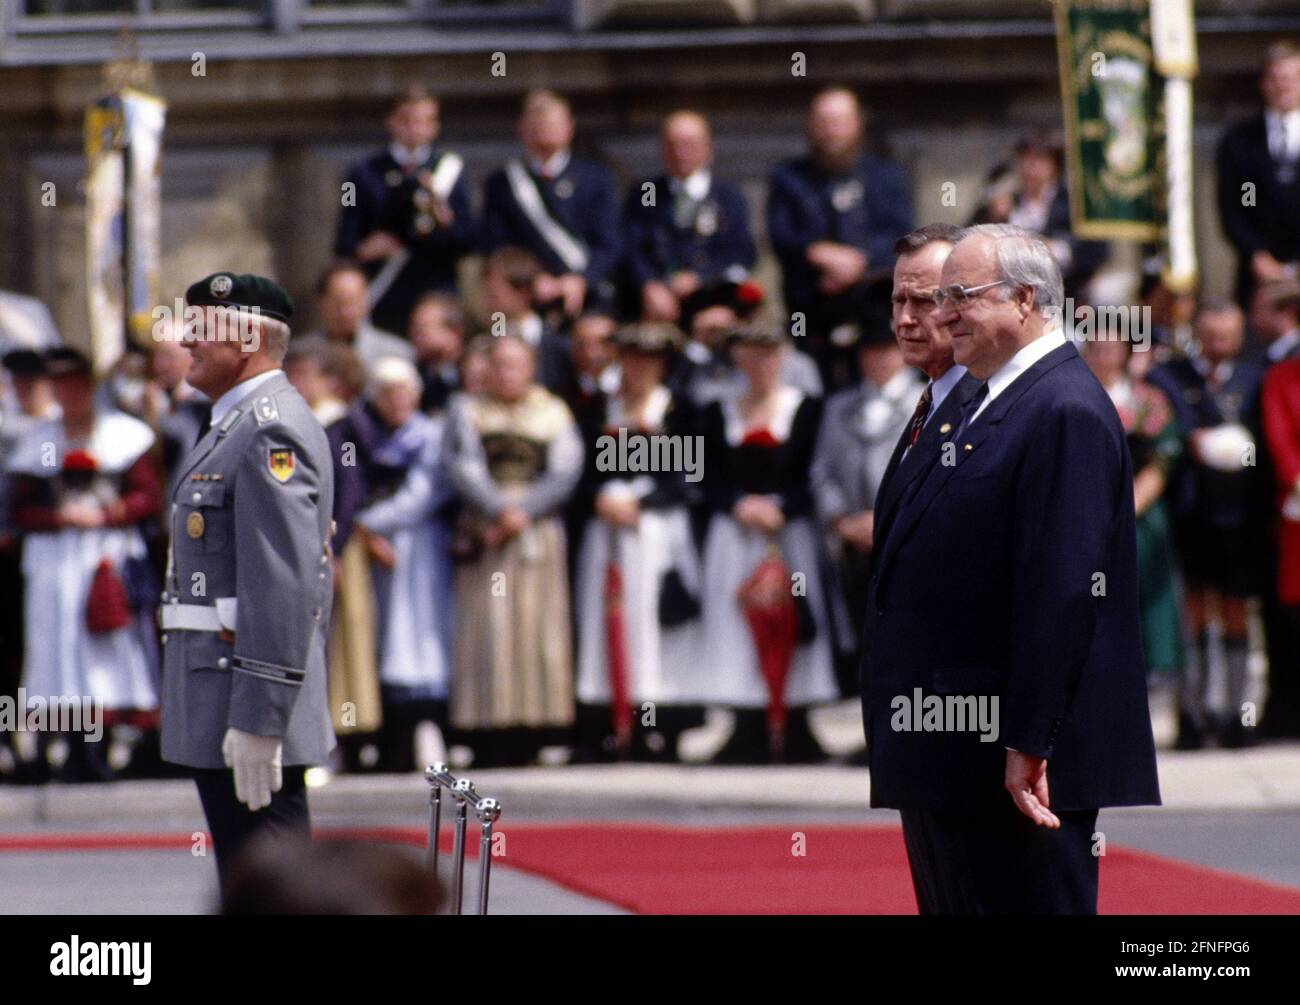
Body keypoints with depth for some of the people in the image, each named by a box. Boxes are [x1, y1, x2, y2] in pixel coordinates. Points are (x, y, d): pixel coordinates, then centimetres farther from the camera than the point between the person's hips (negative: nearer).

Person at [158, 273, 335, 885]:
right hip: (219, 712, 11)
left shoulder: (271, 432, -15)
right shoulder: (235, 428, 19)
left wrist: (258, 720, -25)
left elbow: (286, 586, -22)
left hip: (250, 697, -11)